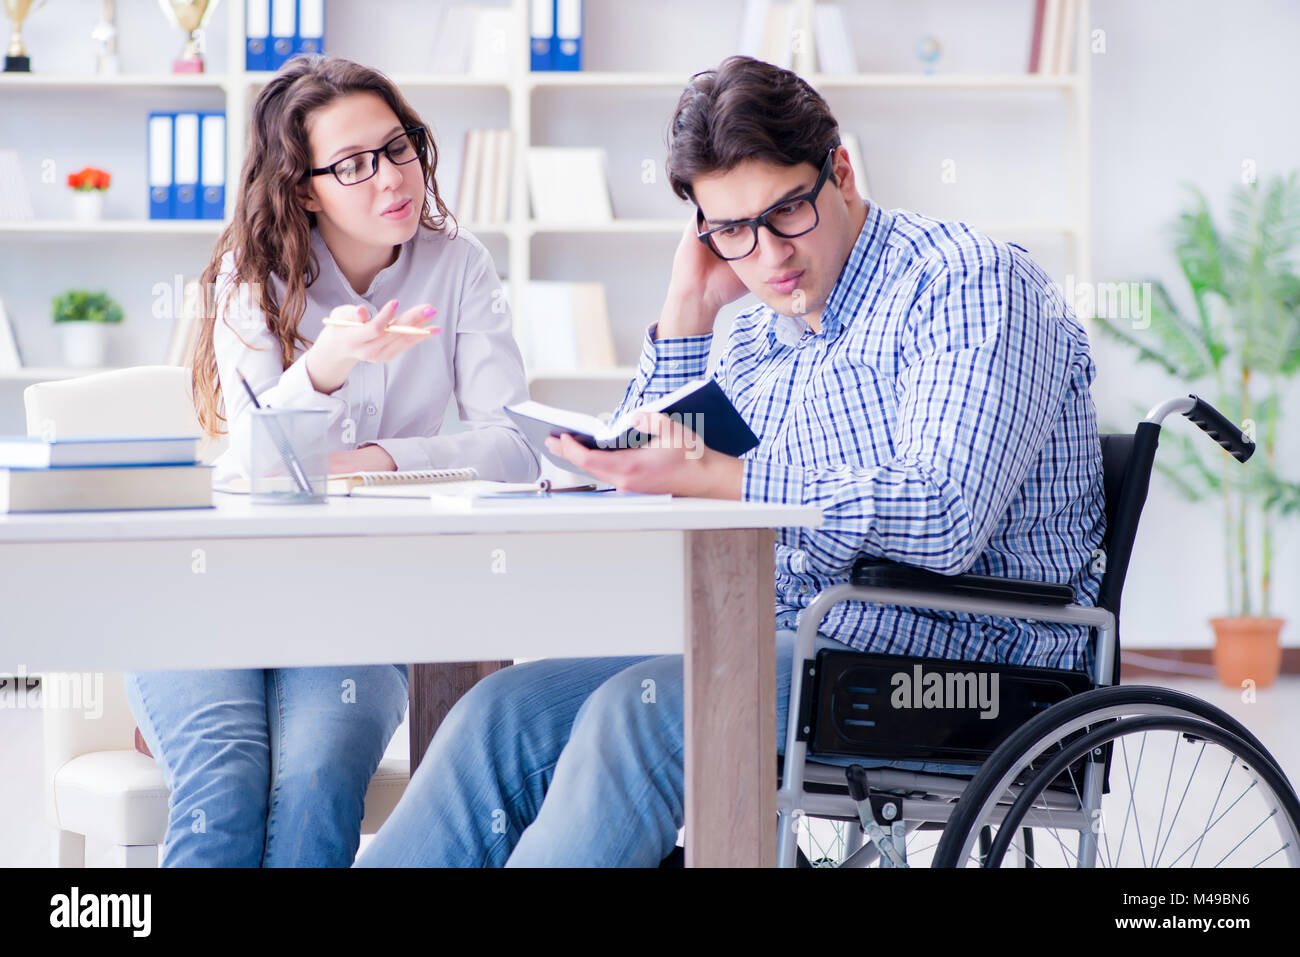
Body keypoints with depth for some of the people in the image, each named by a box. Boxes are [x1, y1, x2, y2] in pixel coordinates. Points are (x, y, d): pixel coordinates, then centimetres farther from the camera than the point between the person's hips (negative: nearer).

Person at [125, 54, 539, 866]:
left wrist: (377, 461, -22)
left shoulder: (456, 266, 2)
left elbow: (515, 444, -8)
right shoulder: (253, 275, -1)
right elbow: (261, 460, -15)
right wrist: (324, 365, -35)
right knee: (225, 788, -30)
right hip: (215, 584, 0)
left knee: (317, 784, -31)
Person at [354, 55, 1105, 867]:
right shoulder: (759, 338, 17)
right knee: (506, 714, -9)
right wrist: (687, 311, 9)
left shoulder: (972, 282, -8)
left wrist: (715, 478, -26)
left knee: (642, 710, -29)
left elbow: (945, 520, -22)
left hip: (965, 661, -8)